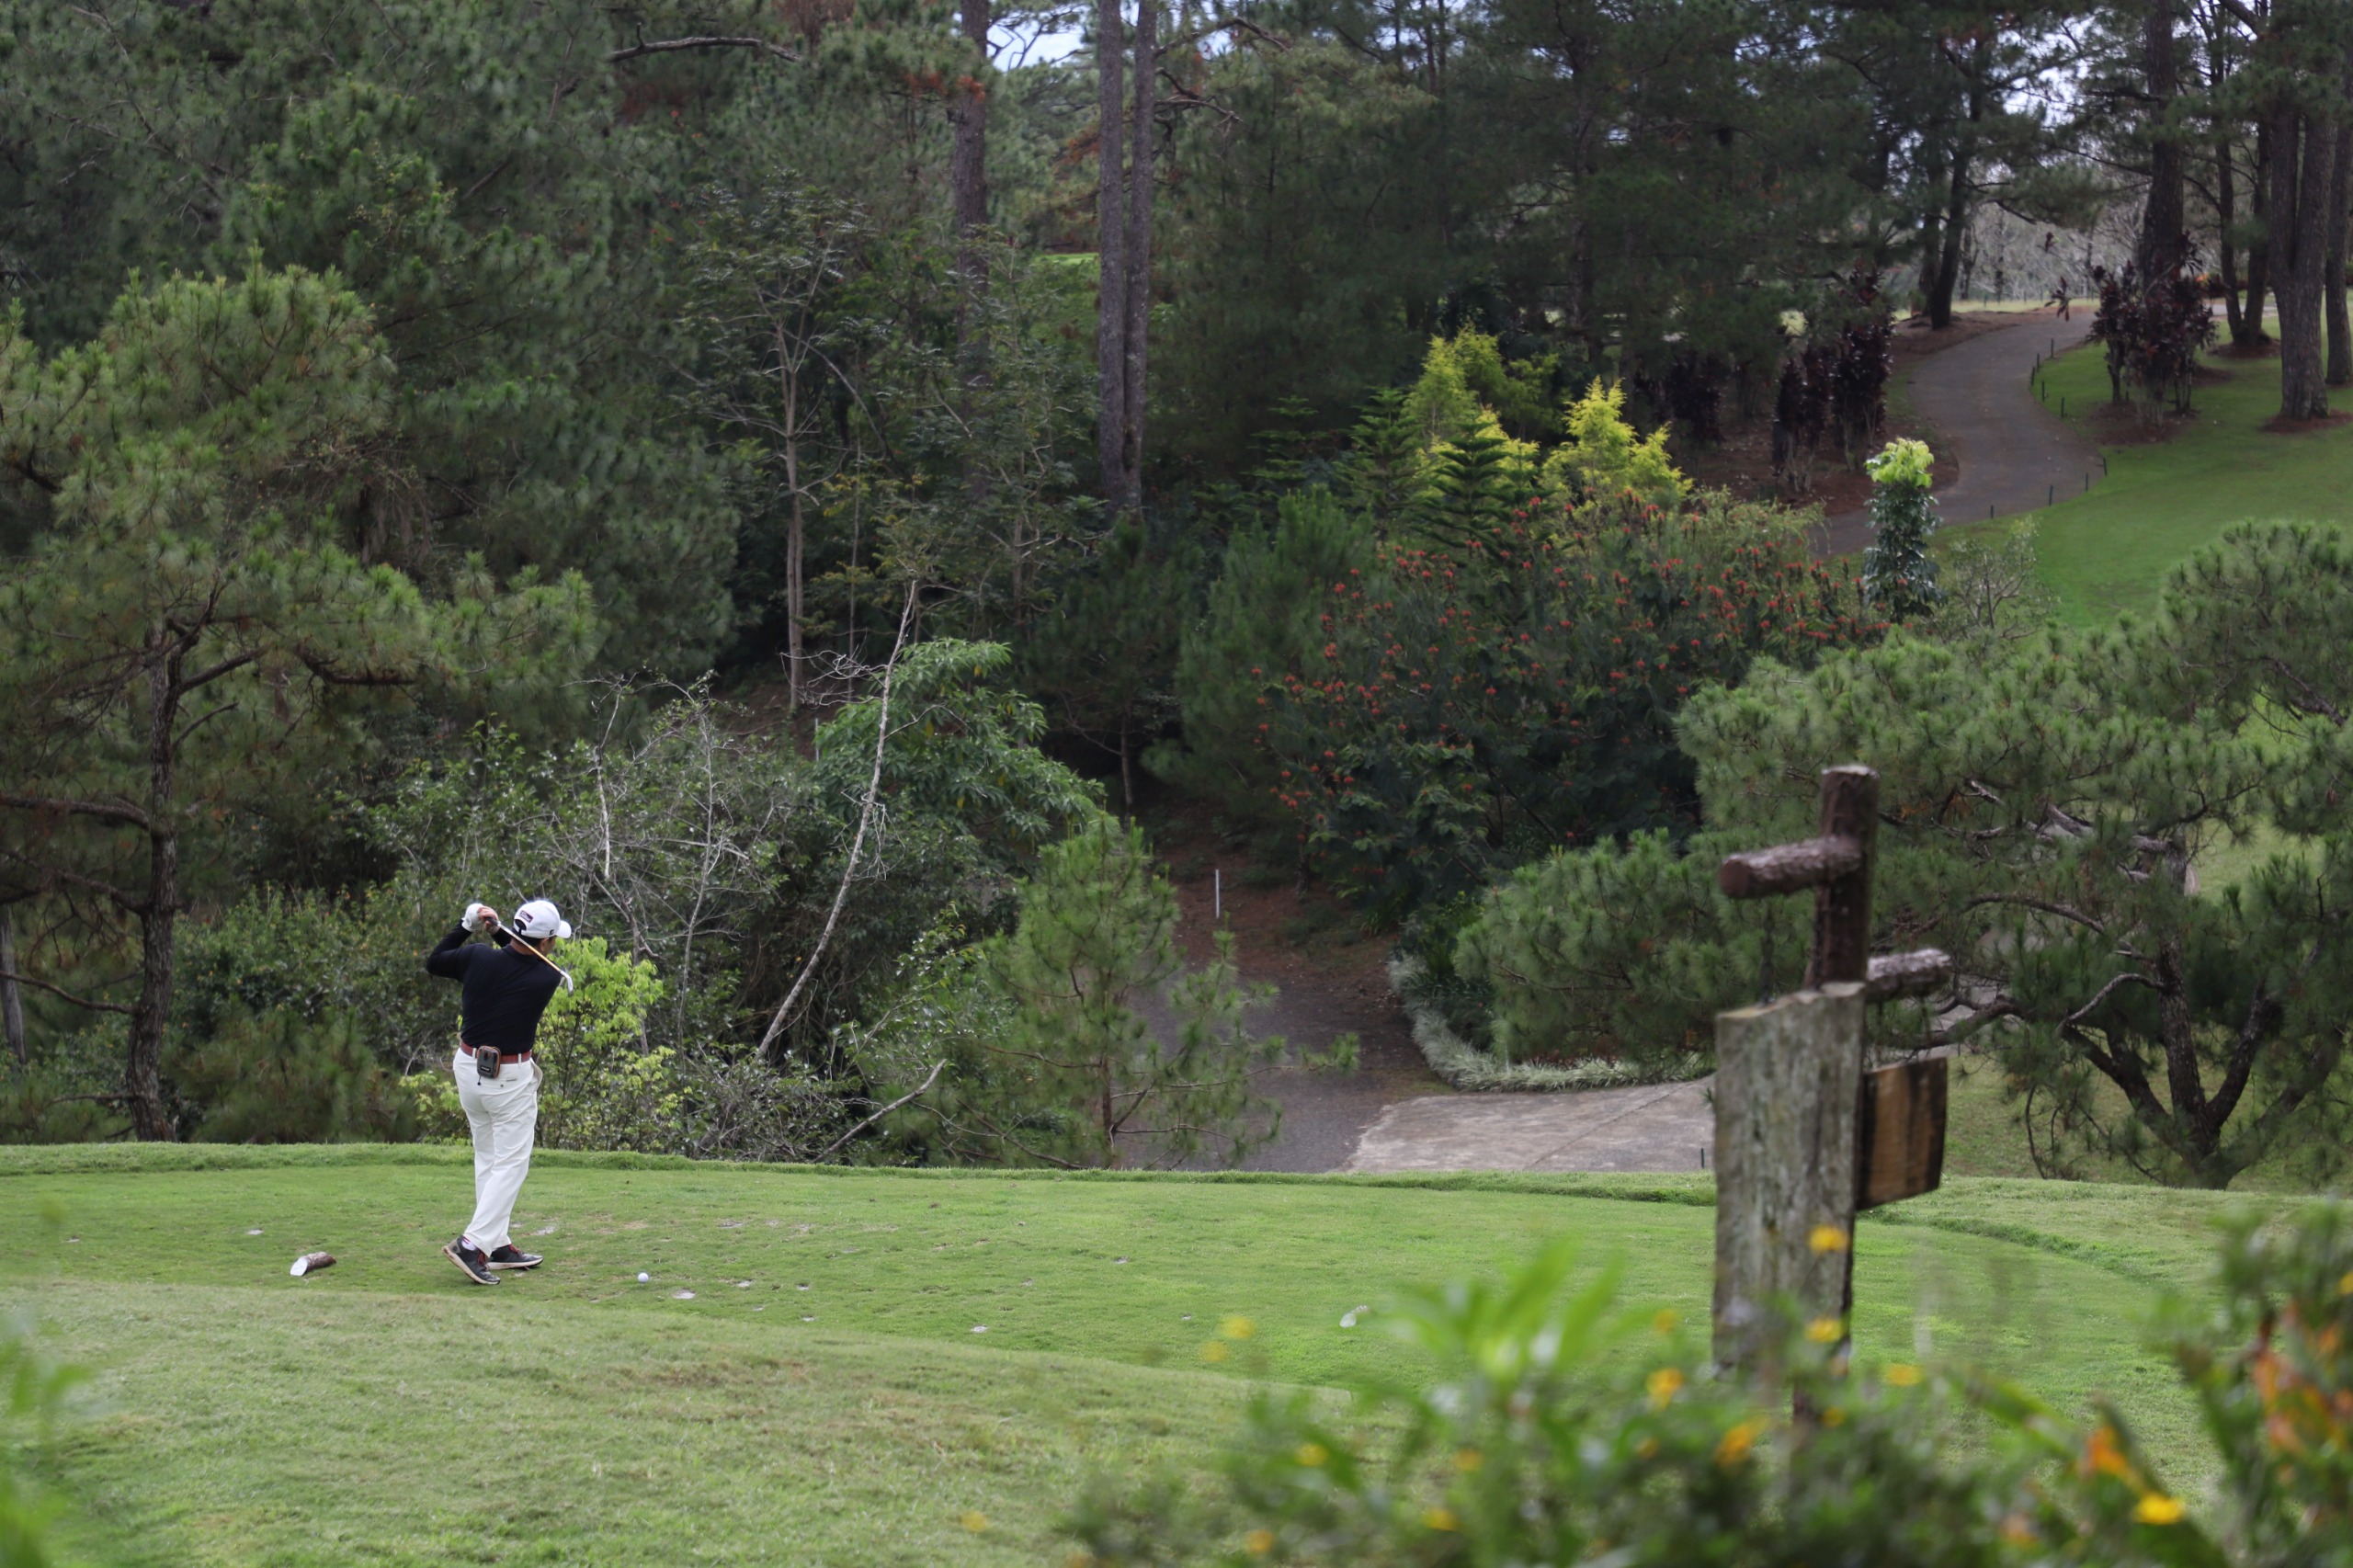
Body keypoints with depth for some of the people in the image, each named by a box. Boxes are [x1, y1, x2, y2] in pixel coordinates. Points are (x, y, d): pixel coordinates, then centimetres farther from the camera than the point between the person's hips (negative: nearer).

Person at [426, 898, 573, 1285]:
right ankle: (473, 1245, -14)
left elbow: (433, 963, 8)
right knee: (511, 1163, 0)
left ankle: (497, 1245, 20)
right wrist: (497, 930, -2)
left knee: (487, 1158, 17)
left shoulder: (478, 957, -11)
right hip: (511, 1078, -5)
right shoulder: (547, 978, -15)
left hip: (468, 1068, 5)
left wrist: (467, 926, 4)